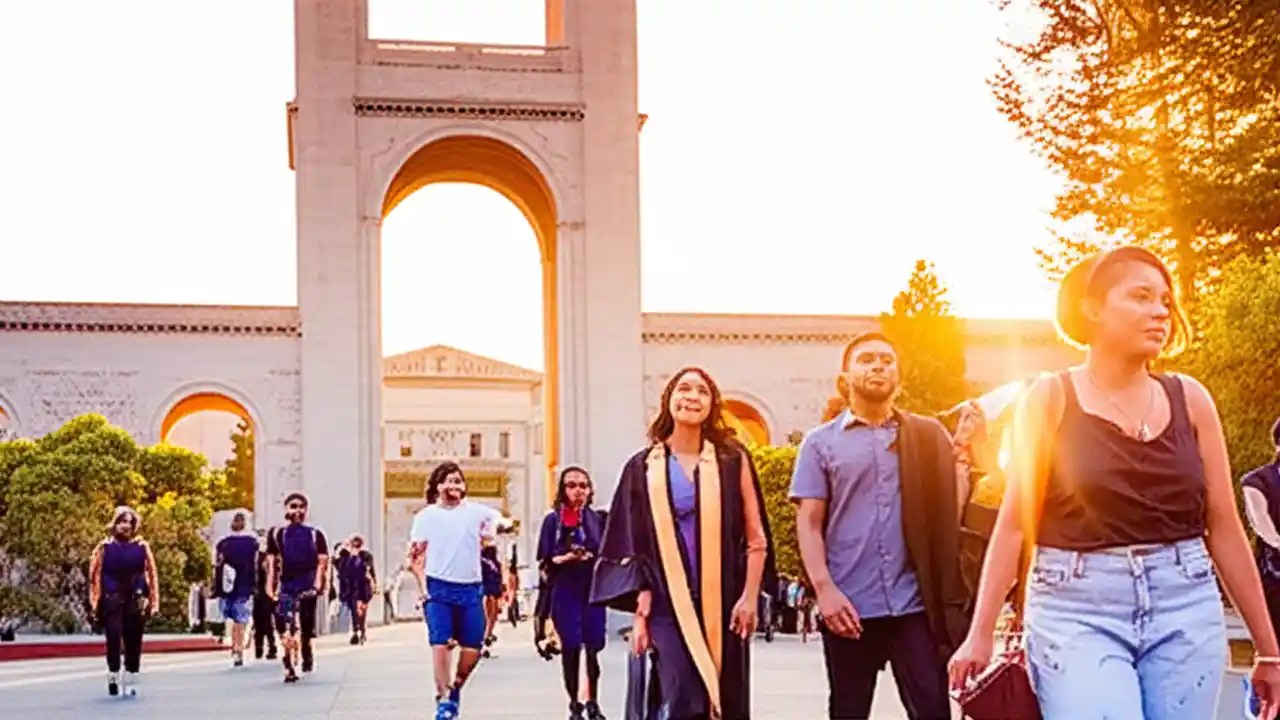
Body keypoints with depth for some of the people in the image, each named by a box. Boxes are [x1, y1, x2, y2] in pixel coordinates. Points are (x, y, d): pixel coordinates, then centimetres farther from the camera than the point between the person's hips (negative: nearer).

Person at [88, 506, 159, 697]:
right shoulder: (105, 547, 0)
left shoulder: (142, 546, 3)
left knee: (133, 642, 6)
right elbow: (95, 575, 1)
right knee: (114, 636, -14)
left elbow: (151, 574, 5)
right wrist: (96, 602, -3)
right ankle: (113, 675, 2)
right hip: (112, 601, -1)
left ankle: (130, 682, 17)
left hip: (136, 601, 2)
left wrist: (153, 601, 2)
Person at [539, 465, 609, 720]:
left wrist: (593, 557, -10)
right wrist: (565, 558, -17)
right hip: (565, 590, -1)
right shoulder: (553, 520, 1)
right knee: (570, 647, -2)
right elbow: (544, 560, 0)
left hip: (593, 589, 1)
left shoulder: (597, 519, 5)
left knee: (593, 646, 2)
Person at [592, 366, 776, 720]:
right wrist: (640, 611, -2)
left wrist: (749, 597, -6)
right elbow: (632, 547, 4)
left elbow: (755, 537, 4)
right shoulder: (643, 467, 4)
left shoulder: (732, 460, 4)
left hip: (723, 602, 1)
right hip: (668, 603, -1)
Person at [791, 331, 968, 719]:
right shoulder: (820, 442, 7)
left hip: (916, 603, 1)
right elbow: (809, 524, 0)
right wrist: (824, 589, -11)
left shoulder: (930, 435, 11)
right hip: (849, 606, 0)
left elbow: (949, 514, 10)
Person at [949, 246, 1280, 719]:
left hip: (1186, 612, 3)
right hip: (1077, 611, -3)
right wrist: (980, 634, -2)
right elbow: (1015, 523, 0)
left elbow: (1224, 529, 9)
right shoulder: (1051, 397, 0)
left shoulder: (1190, 399, 7)